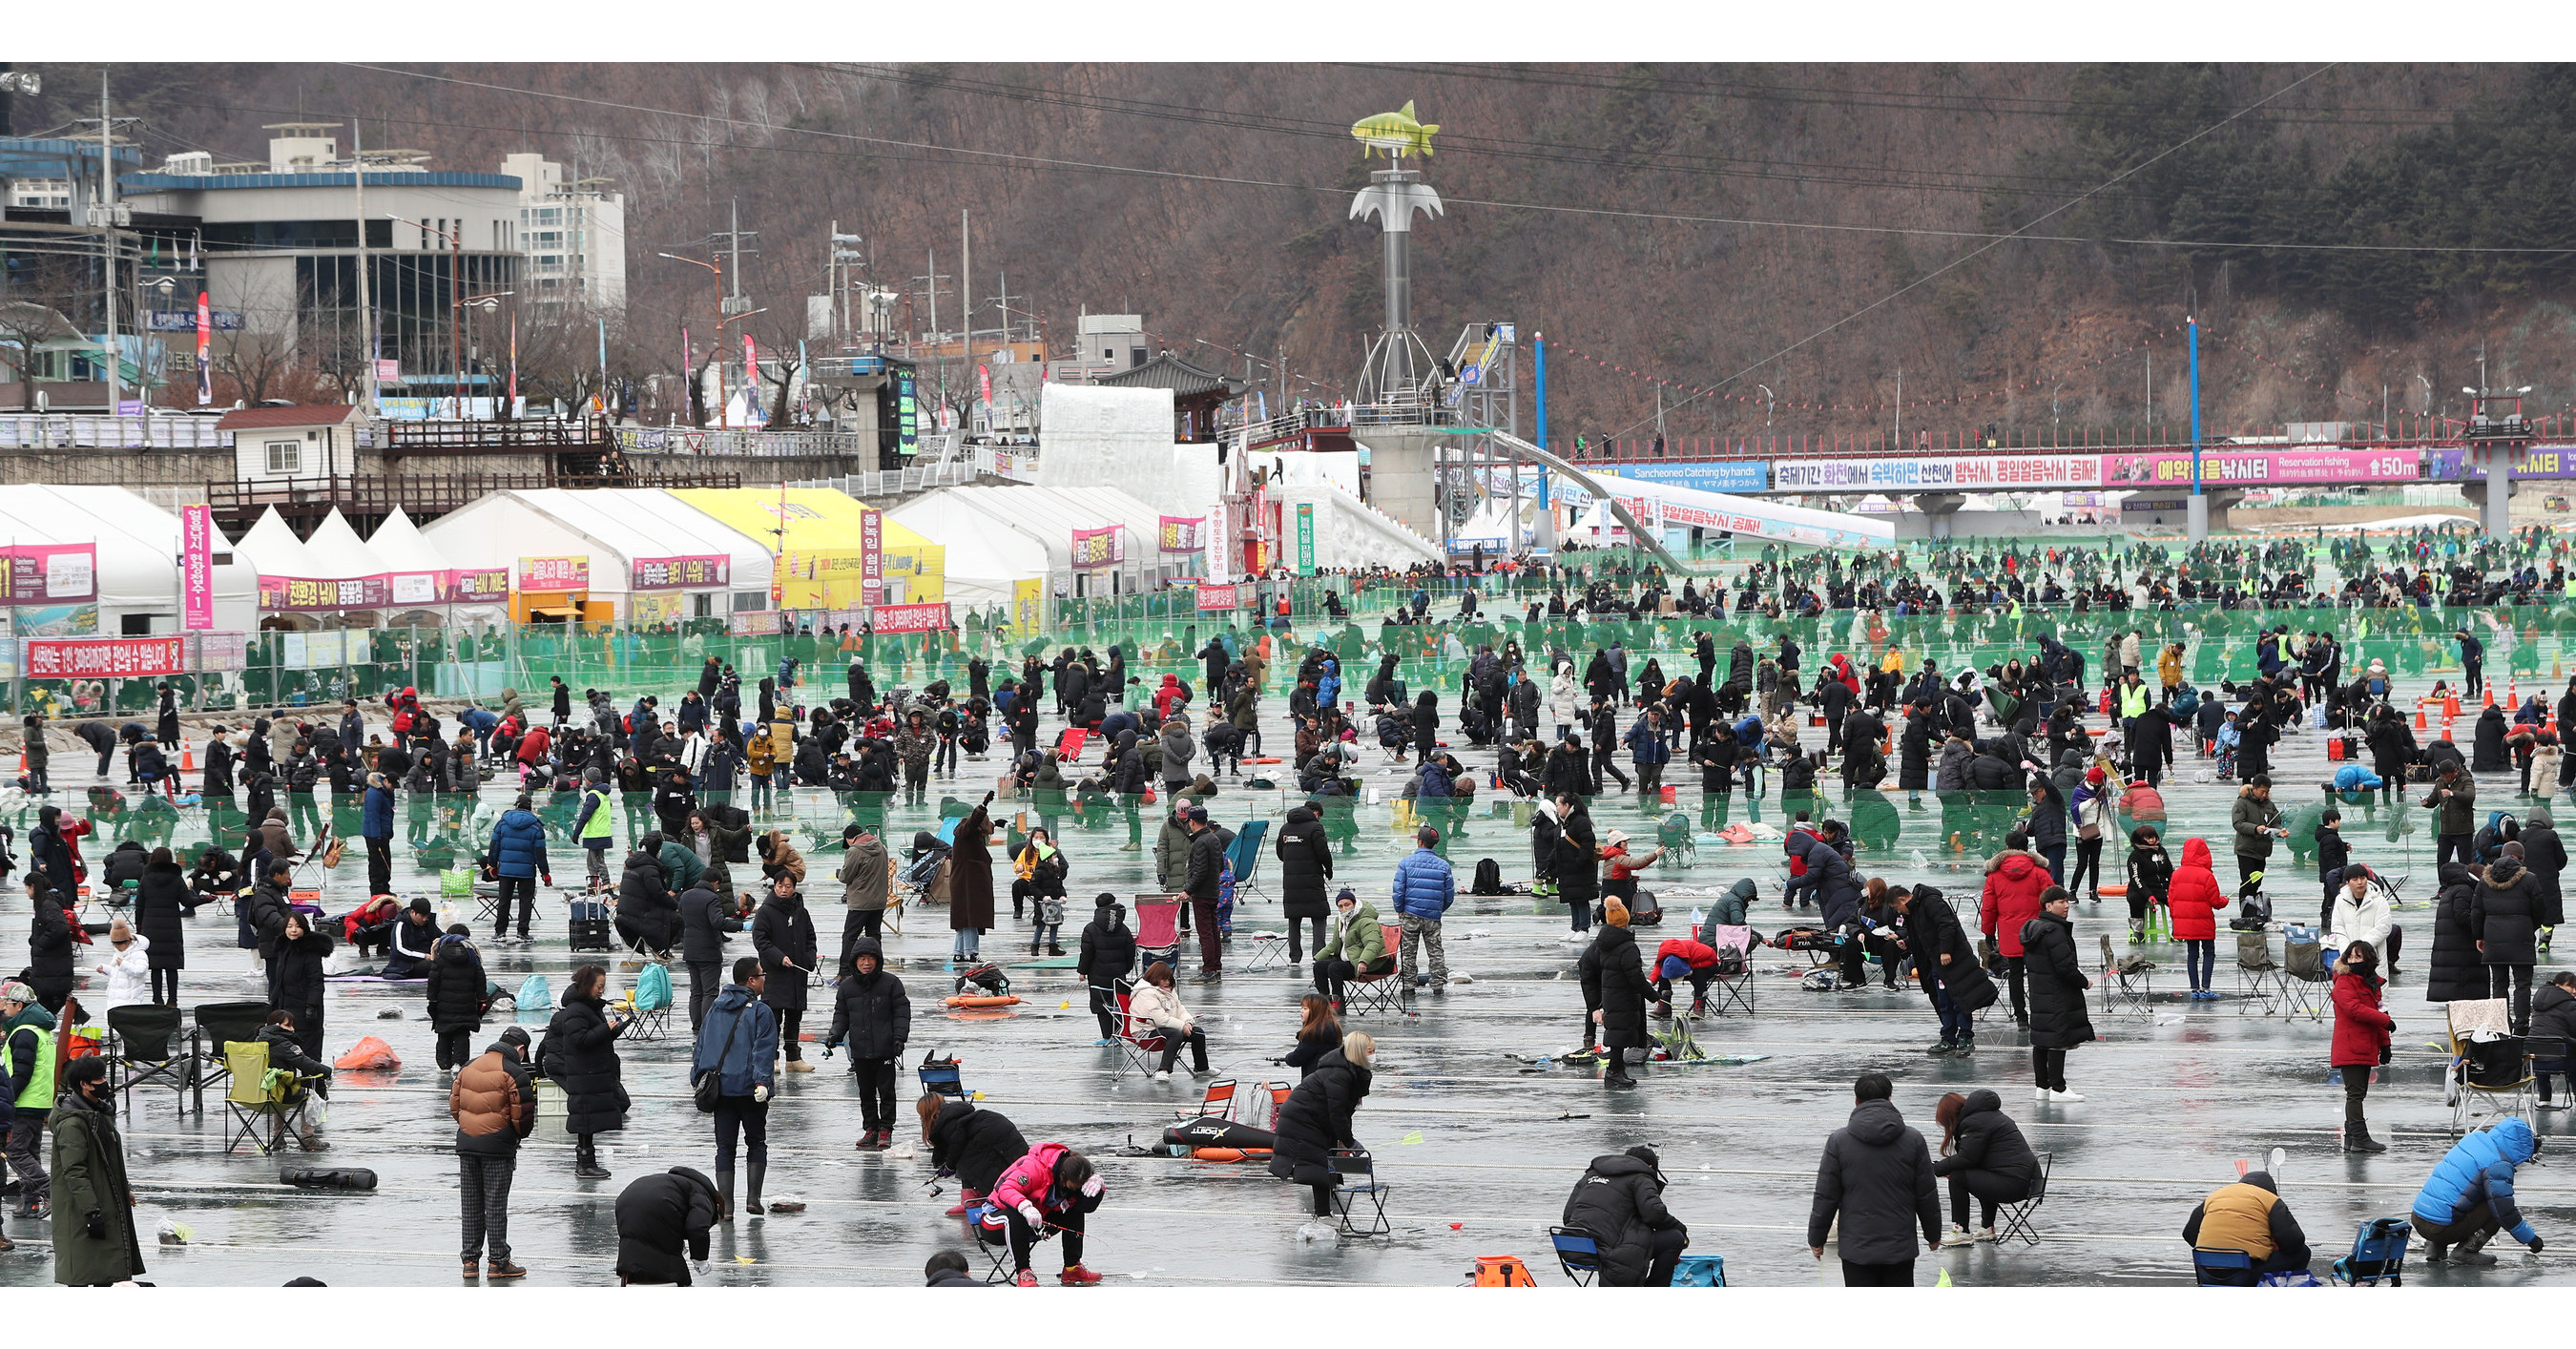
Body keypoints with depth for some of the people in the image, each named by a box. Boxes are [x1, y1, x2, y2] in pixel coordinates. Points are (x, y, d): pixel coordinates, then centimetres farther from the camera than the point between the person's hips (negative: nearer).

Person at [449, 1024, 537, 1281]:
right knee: (496, 1205, 0)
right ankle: (498, 1262, 3)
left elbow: (454, 1105, 11)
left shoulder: (468, 1068, 9)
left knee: (471, 1205, 11)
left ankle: (471, 1260, 14)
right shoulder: (515, 1073, -9)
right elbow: (523, 1114, -10)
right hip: (499, 1146, -5)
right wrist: (521, 1133, 11)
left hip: (466, 1144, 5)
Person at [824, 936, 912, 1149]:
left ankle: (885, 1130, 10)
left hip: (885, 1049, -3)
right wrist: (835, 1035, -3)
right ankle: (871, 1129, 19)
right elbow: (841, 1014, 13)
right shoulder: (847, 987, 5)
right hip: (860, 1050, 3)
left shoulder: (890, 983, -4)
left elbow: (902, 1012, -2)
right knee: (866, 1093, 9)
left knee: (886, 1090, 2)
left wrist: (899, 1037, -12)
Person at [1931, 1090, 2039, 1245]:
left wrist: (1935, 1168, -6)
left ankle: (1962, 1232, 1)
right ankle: (1987, 1228, 37)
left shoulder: (1974, 1123, -10)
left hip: (2015, 1184, -10)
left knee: (1957, 1178, -8)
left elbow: (1966, 1159, -16)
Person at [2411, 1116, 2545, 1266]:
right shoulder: (2499, 1167, -12)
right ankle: (2465, 1252, -6)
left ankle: (2435, 1247, 16)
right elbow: (2504, 1212, -13)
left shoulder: (2471, 1140, 12)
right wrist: (2531, 1239, -1)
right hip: (2441, 1229, -8)